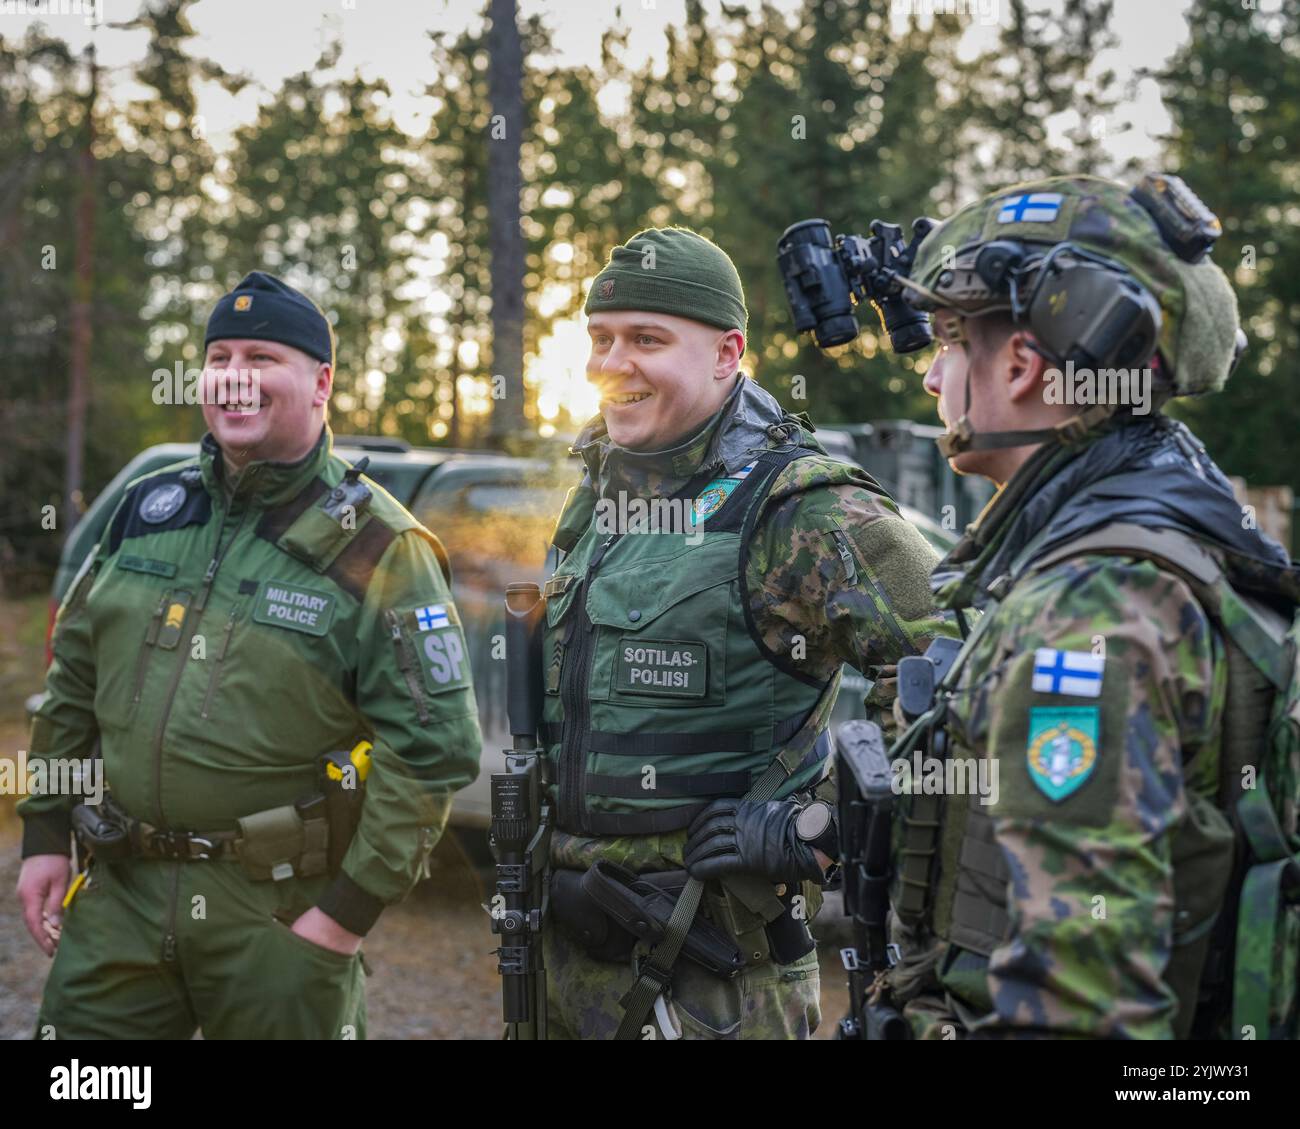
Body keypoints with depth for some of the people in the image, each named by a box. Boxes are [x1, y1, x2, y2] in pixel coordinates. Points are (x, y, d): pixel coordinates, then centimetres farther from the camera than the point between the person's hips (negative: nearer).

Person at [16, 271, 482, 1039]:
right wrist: (45, 833, 12)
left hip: (281, 912, -5)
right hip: (122, 894, 5)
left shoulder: (376, 549, -8)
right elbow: (74, 680, 17)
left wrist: (350, 912, -13)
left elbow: (434, 746, -12)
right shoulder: (150, 510, 9)